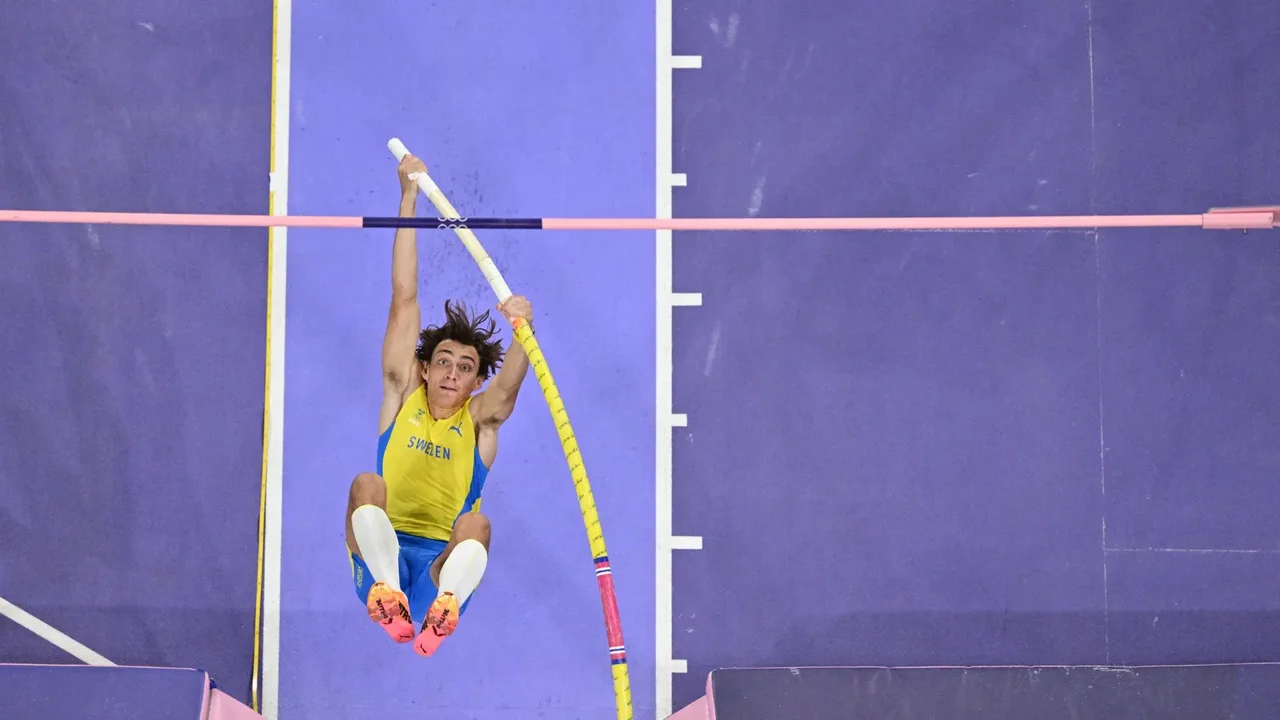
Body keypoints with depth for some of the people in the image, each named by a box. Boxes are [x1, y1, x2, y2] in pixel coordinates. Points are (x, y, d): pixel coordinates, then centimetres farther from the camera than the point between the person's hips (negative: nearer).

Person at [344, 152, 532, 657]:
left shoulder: (480, 418, 13)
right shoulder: (403, 397, 15)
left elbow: (510, 383, -10)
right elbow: (404, 298, 10)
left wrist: (522, 328, -33)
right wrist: (409, 199, 6)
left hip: (441, 564, -1)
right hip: (380, 557, 1)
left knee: (475, 523, -30)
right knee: (367, 485, -26)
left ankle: (445, 604, -59)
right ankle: (386, 592, -48)